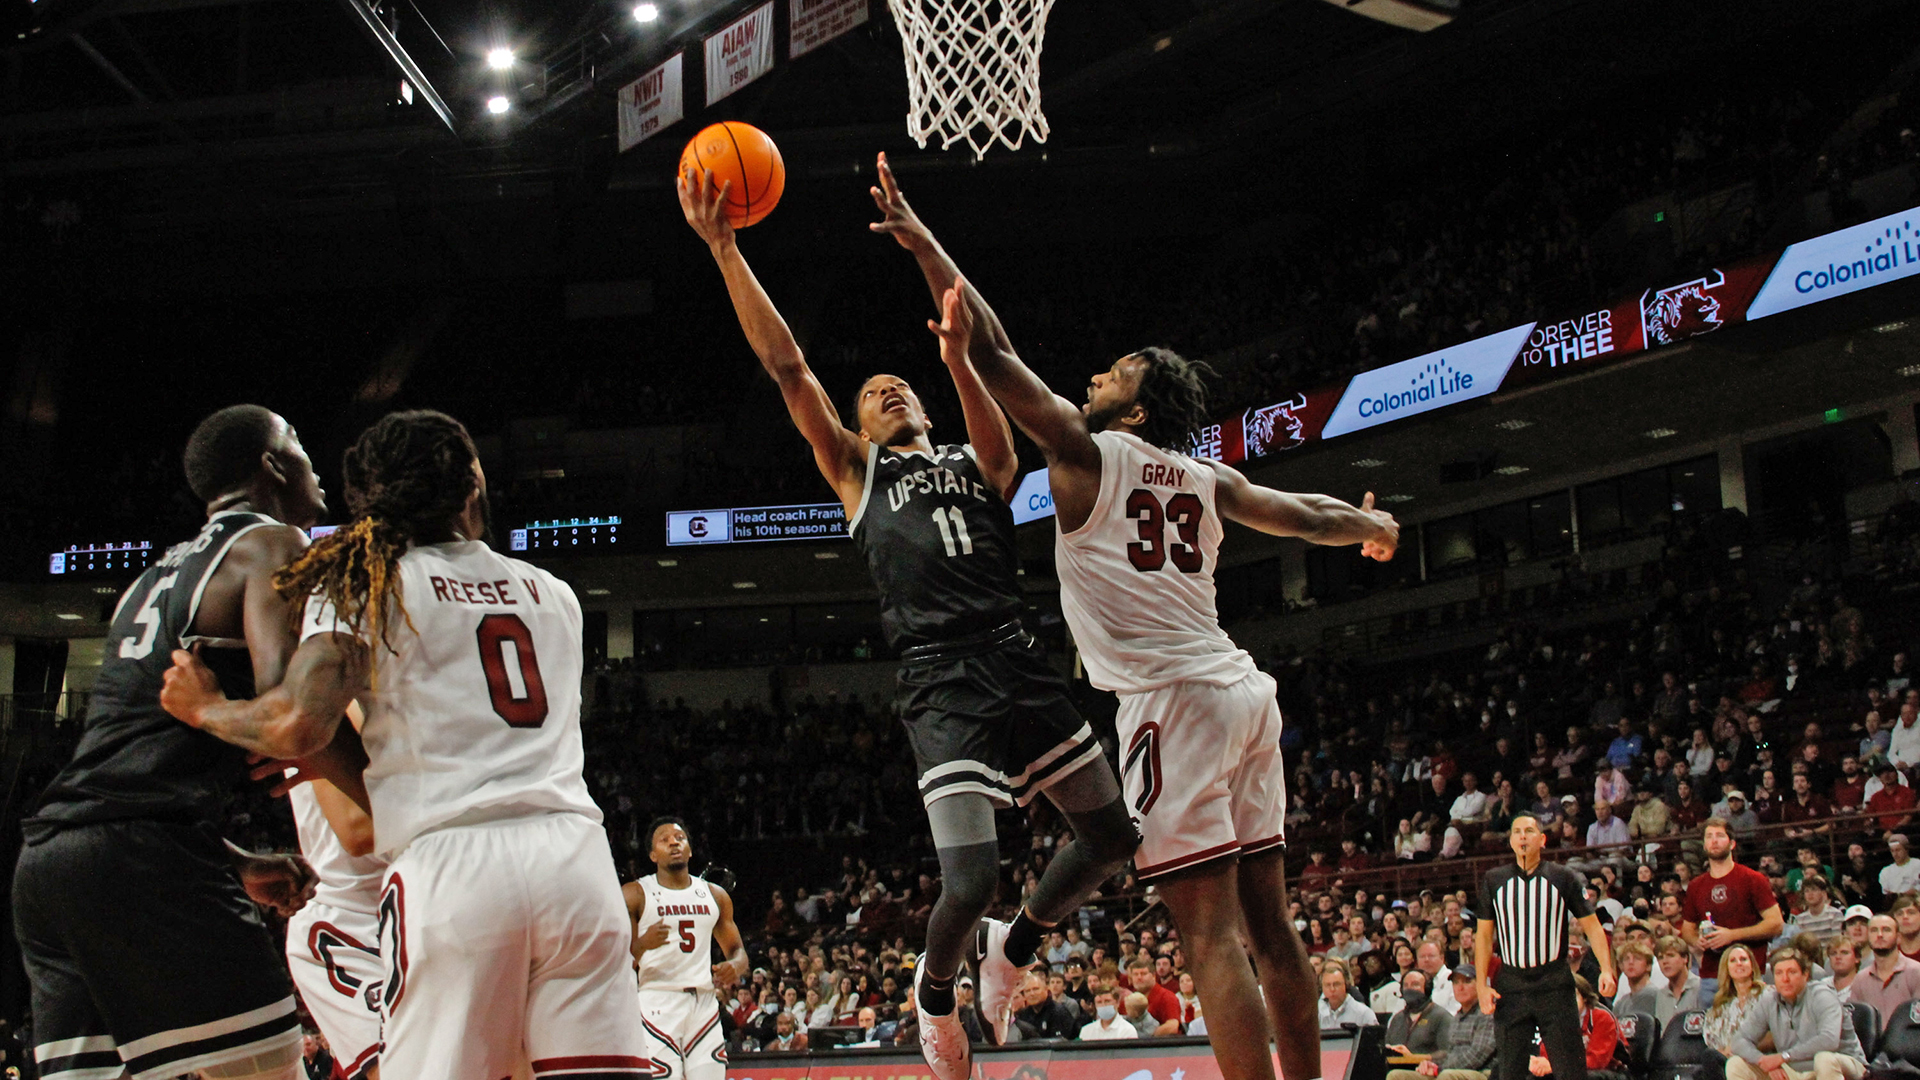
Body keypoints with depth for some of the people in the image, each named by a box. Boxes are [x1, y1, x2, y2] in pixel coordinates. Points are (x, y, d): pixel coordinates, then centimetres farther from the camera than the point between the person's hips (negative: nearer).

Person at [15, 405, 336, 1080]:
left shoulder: (157, 575, 30)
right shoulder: (272, 544, 4)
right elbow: (283, 696, -15)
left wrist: (240, 867, 31)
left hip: (45, 851, 9)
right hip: (142, 852, -9)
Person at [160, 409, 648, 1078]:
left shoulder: (358, 583, 6)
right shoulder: (554, 593, 21)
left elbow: (300, 727, -8)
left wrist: (205, 708, 14)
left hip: (452, 858, -3)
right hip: (575, 852, 4)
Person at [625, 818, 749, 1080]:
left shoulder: (715, 896, 14)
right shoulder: (634, 894, 1)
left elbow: (736, 949, 21)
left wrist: (735, 966, -3)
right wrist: (642, 944, -23)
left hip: (703, 1003, 4)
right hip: (657, 1004, -4)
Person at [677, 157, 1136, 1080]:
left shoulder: (980, 460, 20)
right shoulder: (857, 473, 16)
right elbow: (787, 367, 8)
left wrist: (922, 246, -3)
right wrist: (723, 249, 1)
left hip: (1021, 668, 3)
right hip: (943, 684, -3)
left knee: (1114, 837, 4)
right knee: (969, 882, -13)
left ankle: (1013, 947, 29)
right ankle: (934, 990, 19)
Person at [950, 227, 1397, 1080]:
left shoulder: (1085, 450, 1)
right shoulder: (1205, 478, 17)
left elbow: (992, 351, 0)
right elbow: (1304, 515, 30)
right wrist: (1370, 527, 52)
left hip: (1173, 699, -7)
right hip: (1245, 691, 7)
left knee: (1211, 935, -11)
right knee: (1268, 921, 12)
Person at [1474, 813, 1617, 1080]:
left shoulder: (1563, 878, 3)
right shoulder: (1494, 880, 8)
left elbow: (1592, 926, 2)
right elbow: (1484, 935, 9)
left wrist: (1606, 969, -12)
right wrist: (1482, 985, 1)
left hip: (1555, 985, -2)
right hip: (1511, 985, 2)